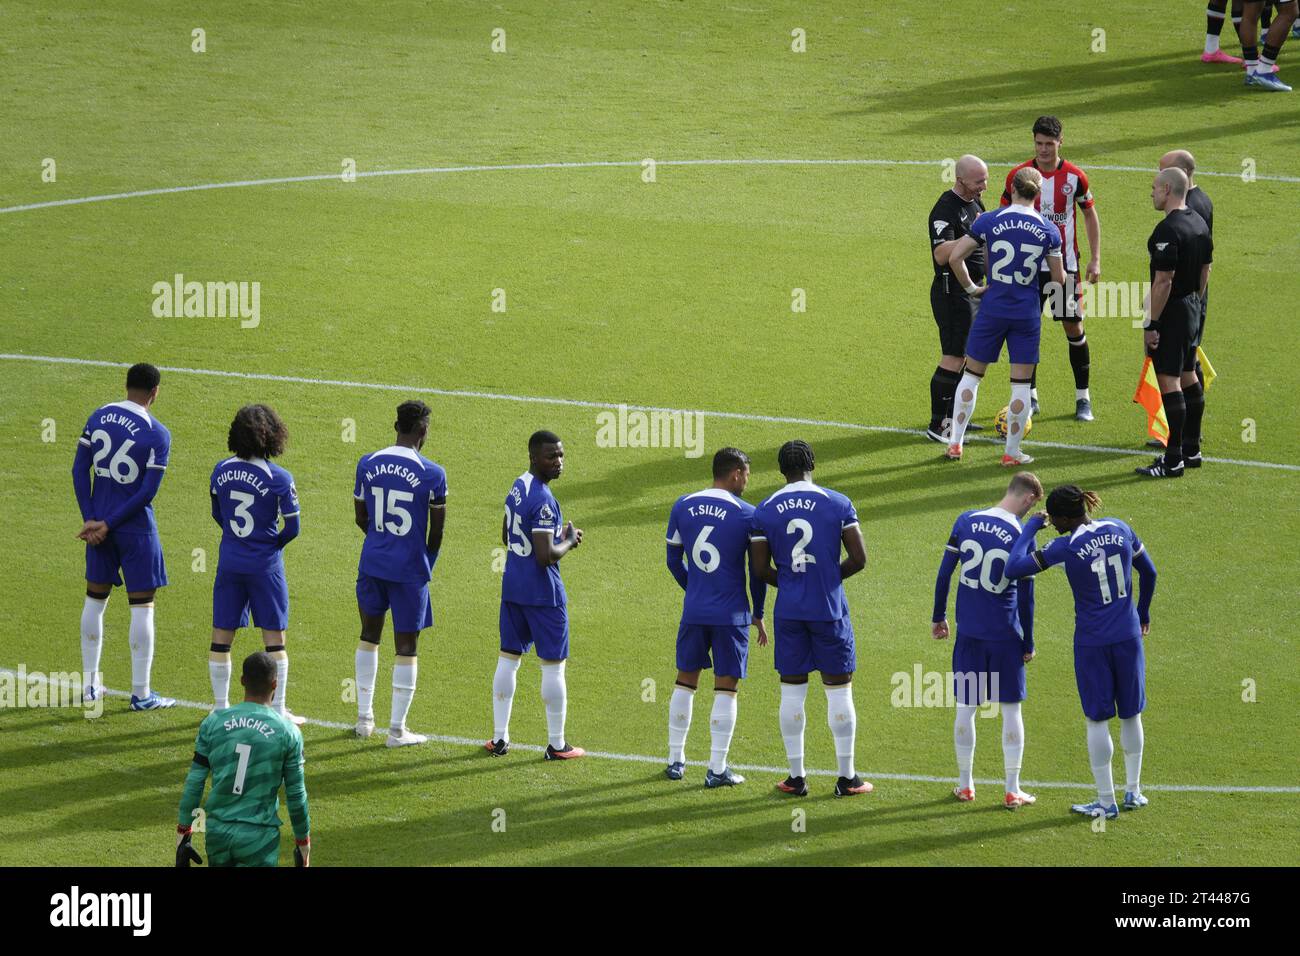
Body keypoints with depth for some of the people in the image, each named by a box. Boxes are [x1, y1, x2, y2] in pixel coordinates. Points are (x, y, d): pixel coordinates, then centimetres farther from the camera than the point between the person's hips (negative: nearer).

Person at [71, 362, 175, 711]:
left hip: (99, 518, 5)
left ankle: (90, 683, 24)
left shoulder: (98, 417, 2)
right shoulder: (157, 434, -12)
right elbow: (148, 491, -16)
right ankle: (141, 692, 4)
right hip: (136, 527, -5)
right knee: (142, 604, 2)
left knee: (95, 597, 17)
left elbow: (80, 469, 0)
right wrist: (106, 525, -11)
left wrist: (91, 519, -1)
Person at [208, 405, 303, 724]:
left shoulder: (222, 470, -1)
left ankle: (220, 706, 18)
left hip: (229, 563, 3)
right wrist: (274, 544, 6)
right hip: (265, 566, -3)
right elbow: (293, 527, -13)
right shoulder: (279, 478, -14)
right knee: (274, 638, 5)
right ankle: (278, 711, 7)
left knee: (221, 637, 12)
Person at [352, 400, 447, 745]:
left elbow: (361, 518, 9)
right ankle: (397, 729, 8)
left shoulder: (367, 464, -1)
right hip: (410, 568, -4)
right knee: (406, 645, 5)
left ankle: (364, 717, 27)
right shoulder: (432, 474, -13)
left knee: (370, 635, 22)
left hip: (372, 562, 4)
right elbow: (437, 530, -4)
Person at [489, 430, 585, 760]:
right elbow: (545, 556, -27)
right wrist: (568, 542, -7)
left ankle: (500, 738, 18)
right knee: (553, 667, 3)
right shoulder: (543, 500, -22)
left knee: (508, 658, 14)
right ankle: (556, 744, 9)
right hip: (542, 593, -8)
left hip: (512, 586, 8)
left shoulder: (517, 487, 7)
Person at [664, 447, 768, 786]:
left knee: (686, 681, 15)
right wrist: (758, 616, 8)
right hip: (731, 615, -4)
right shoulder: (746, 514, -8)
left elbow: (674, 561, 10)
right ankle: (717, 770, 2)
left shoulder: (682, 507, 3)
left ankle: (676, 761, 21)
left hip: (694, 610, 4)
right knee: (726, 688, 3)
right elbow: (758, 572, -4)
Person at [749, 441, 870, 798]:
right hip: (830, 608, -1)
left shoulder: (765, 511, -1)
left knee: (792, 691, 9)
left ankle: (796, 777, 12)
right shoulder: (838, 504, -4)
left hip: (789, 609, 1)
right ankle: (847, 778, 10)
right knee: (839, 690, 7)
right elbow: (859, 559, -5)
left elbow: (759, 569, -2)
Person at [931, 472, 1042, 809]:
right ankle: (1013, 791, 9)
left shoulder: (966, 521, -3)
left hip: (968, 631, 3)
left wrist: (938, 617, 13)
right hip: (1005, 635, -3)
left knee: (966, 706, 12)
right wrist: (1028, 644, 2)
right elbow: (1026, 597, -7)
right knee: (1011, 709, 7)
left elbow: (944, 571, 1)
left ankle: (965, 784, 20)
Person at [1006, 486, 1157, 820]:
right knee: (1130, 714, 18)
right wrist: (1143, 613, 28)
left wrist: (1030, 529, -5)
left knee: (1097, 720, 7)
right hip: (1128, 636, 4)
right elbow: (1148, 572, 12)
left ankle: (1106, 801, 12)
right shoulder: (1119, 529, -2)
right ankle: (1133, 791, 28)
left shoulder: (1066, 548, -16)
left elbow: (1014, 569, -18)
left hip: (1092, 642, -4)